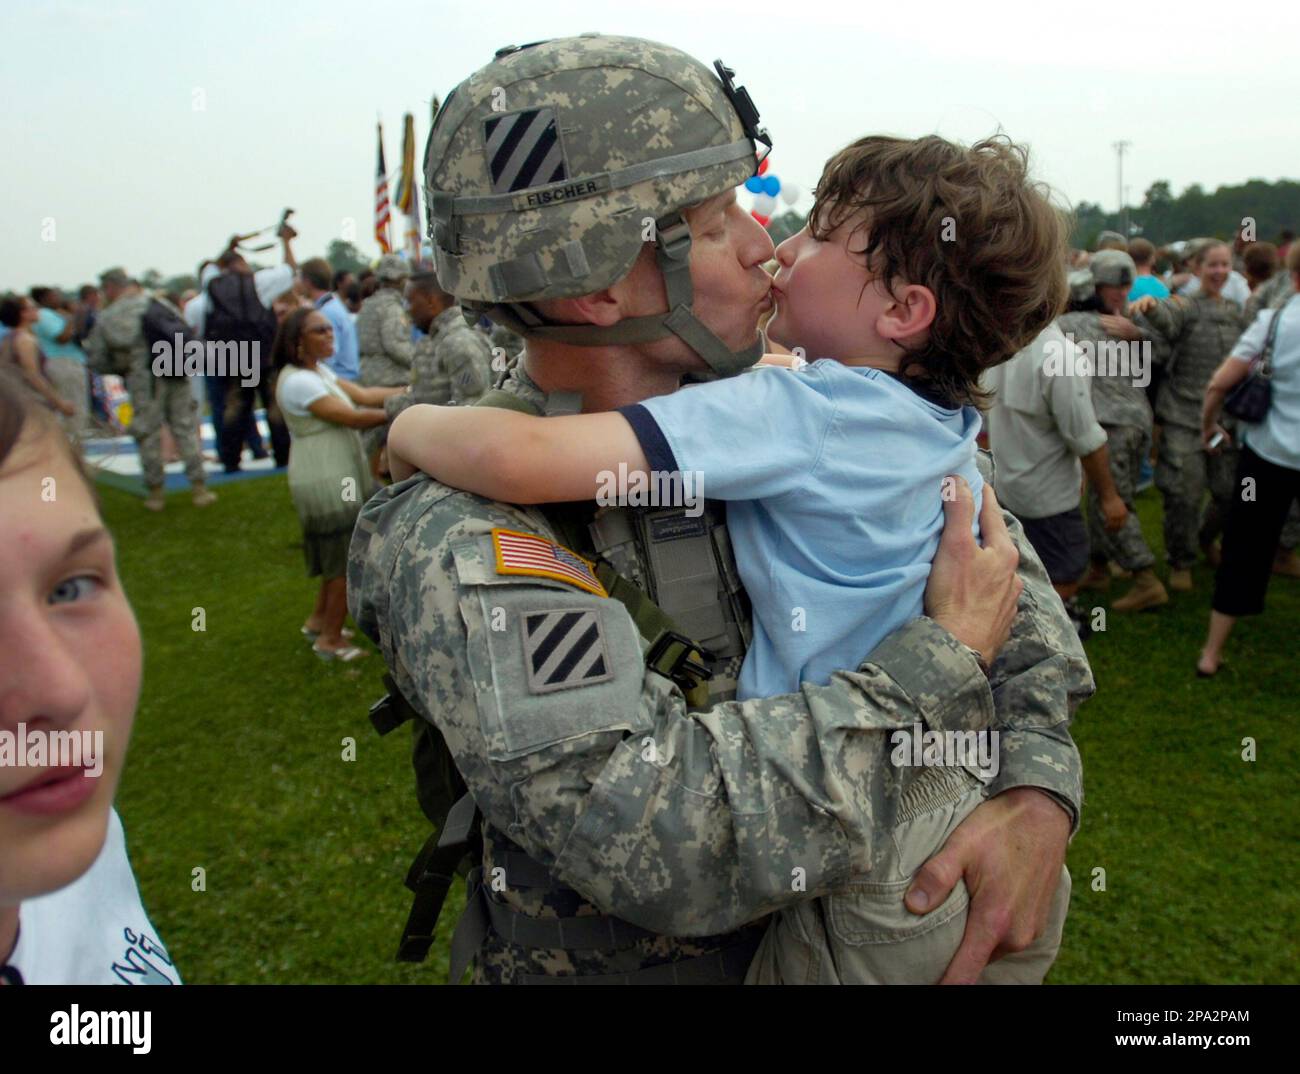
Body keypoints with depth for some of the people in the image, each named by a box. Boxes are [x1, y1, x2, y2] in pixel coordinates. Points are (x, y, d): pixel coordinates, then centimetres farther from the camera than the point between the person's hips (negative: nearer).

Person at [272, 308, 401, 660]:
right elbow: (353, 417, -20)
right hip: (324, 481, -10)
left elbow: (363, 394, 2)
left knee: (339, 555, 20)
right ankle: (330, 640, 15)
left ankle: (319, 621, 35)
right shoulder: (298, 381, -20)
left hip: (339, 475, 10)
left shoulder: (319, 370, 10)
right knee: (347, 561, 1)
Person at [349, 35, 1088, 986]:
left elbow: (987, 544, -5)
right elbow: (673, 839, -39)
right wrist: (948, 656, -28)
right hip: (614, 959, -5)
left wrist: (1040, 793, -20)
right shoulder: (457, 547, -30)